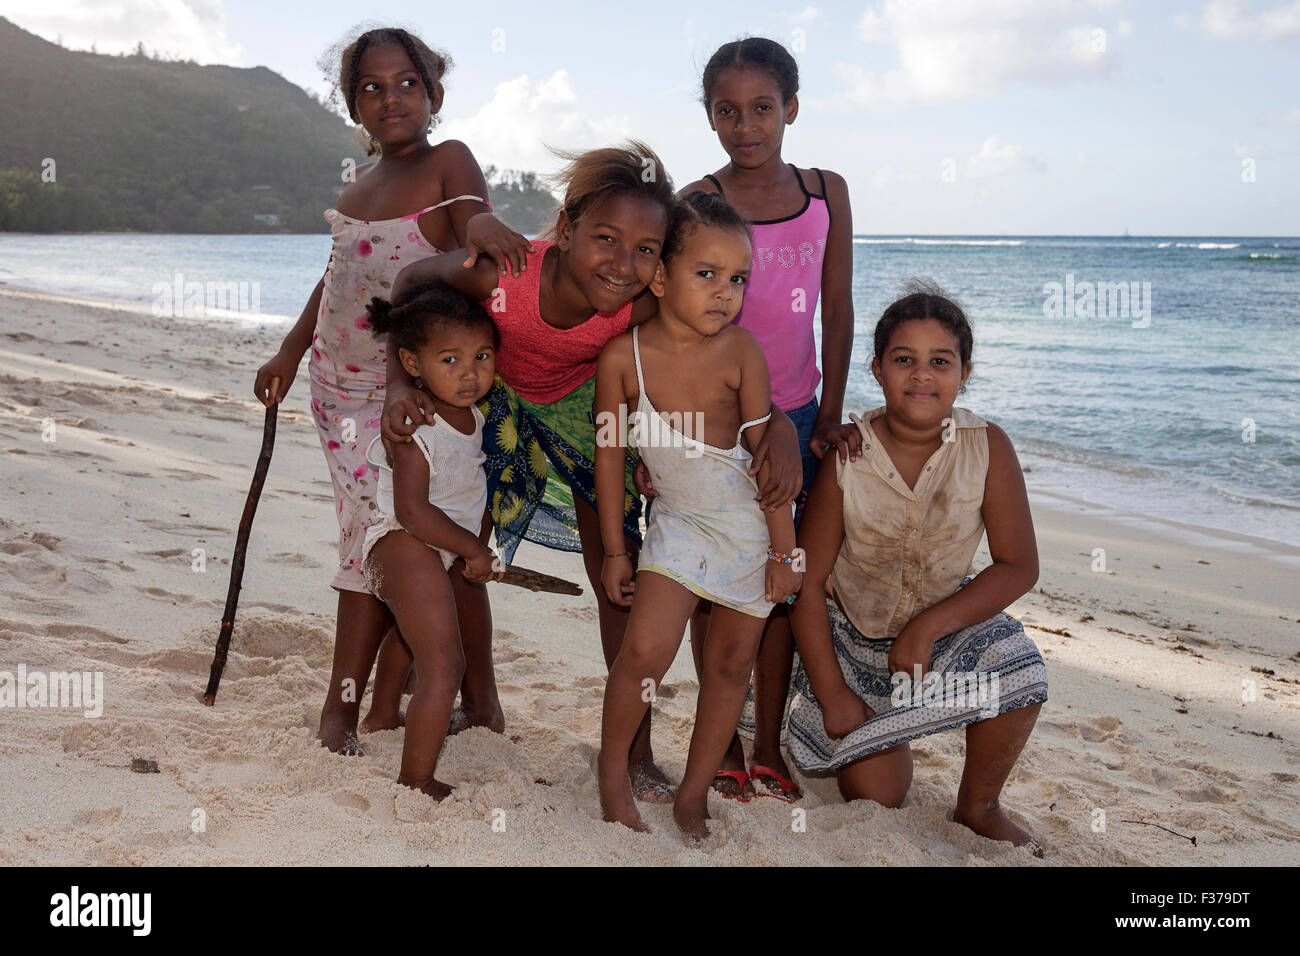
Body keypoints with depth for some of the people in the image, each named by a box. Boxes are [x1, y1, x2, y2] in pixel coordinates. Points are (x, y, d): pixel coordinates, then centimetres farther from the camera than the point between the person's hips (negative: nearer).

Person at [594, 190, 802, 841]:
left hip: (750, 522, 1)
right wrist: (614, 550, 1)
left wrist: (785, 550, -8)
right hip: (678, 523, 0)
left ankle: (694, 794, 21)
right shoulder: (623, 357, -12)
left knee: (731, 663, 6)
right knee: (645, 649, -13)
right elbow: (610, 454, -3)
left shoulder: (740, 352, -14)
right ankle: (612, 769, 12)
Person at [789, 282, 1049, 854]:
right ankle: (874, 735, 31)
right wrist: (832, 694, -15)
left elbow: (1019, 566, -14)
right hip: (852, 632, -1)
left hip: (945, 620, 1)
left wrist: (928, 626, -25)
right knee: (875, 796, -6)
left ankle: (977, 807, 0)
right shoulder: (847, 456, -21)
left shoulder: (987, 447, -17)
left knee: (1019, 676, -29)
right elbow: (807, 579, -14)